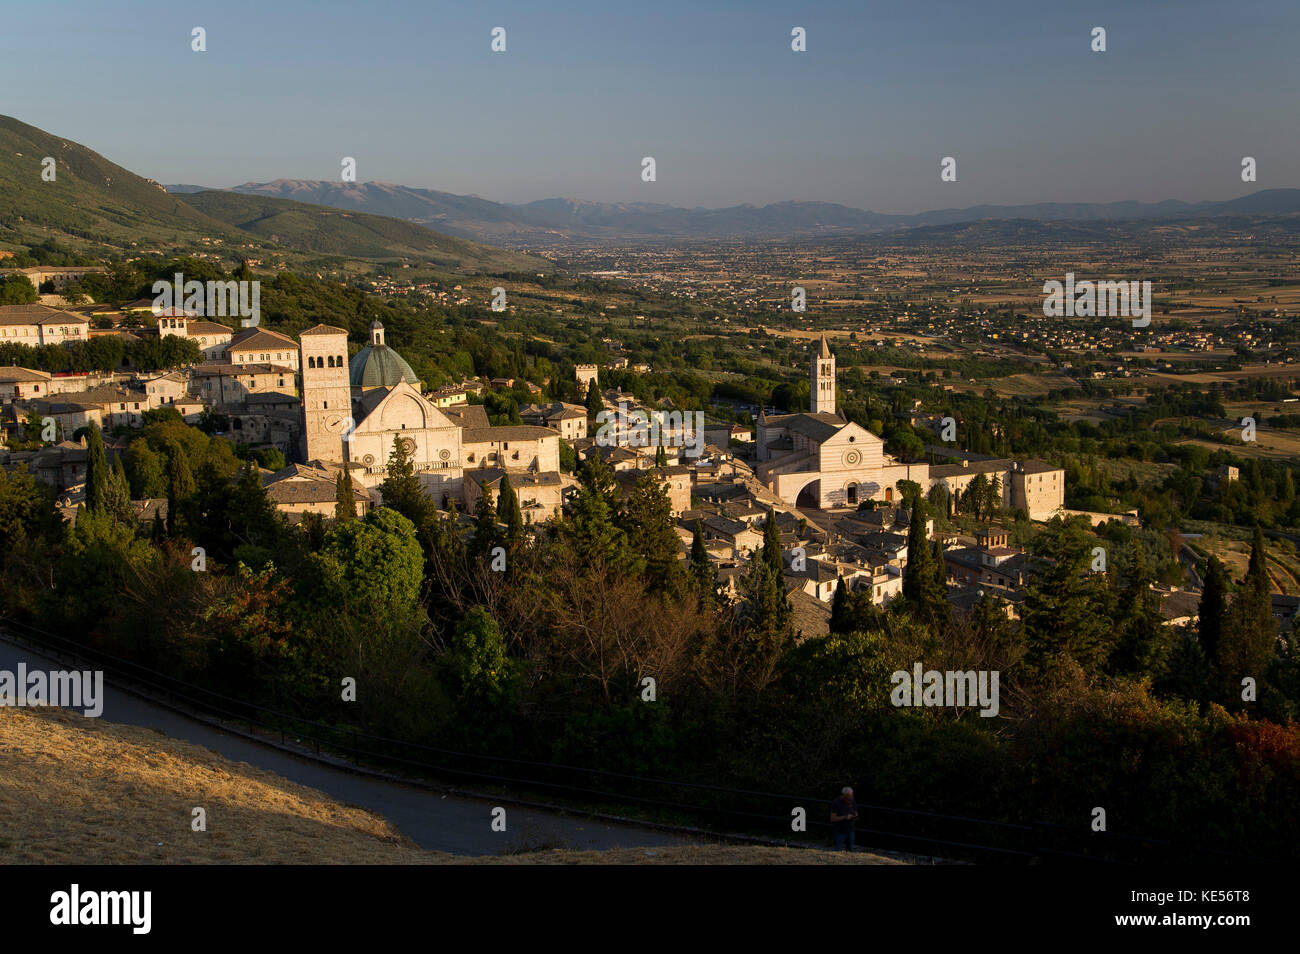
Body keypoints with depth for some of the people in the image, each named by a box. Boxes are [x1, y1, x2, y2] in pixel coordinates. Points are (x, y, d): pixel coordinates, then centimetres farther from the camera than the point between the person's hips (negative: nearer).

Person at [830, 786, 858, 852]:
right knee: (838, 852, -7)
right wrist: (845, 817, -26)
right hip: (839, 831, -5)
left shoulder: (853, 802, 1)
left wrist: (855, 817, -11)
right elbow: (833, 819, -15)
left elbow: (855, 813, 13)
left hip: (850, 831, 5)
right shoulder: (836, 803, -14)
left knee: (849, 851, 5)